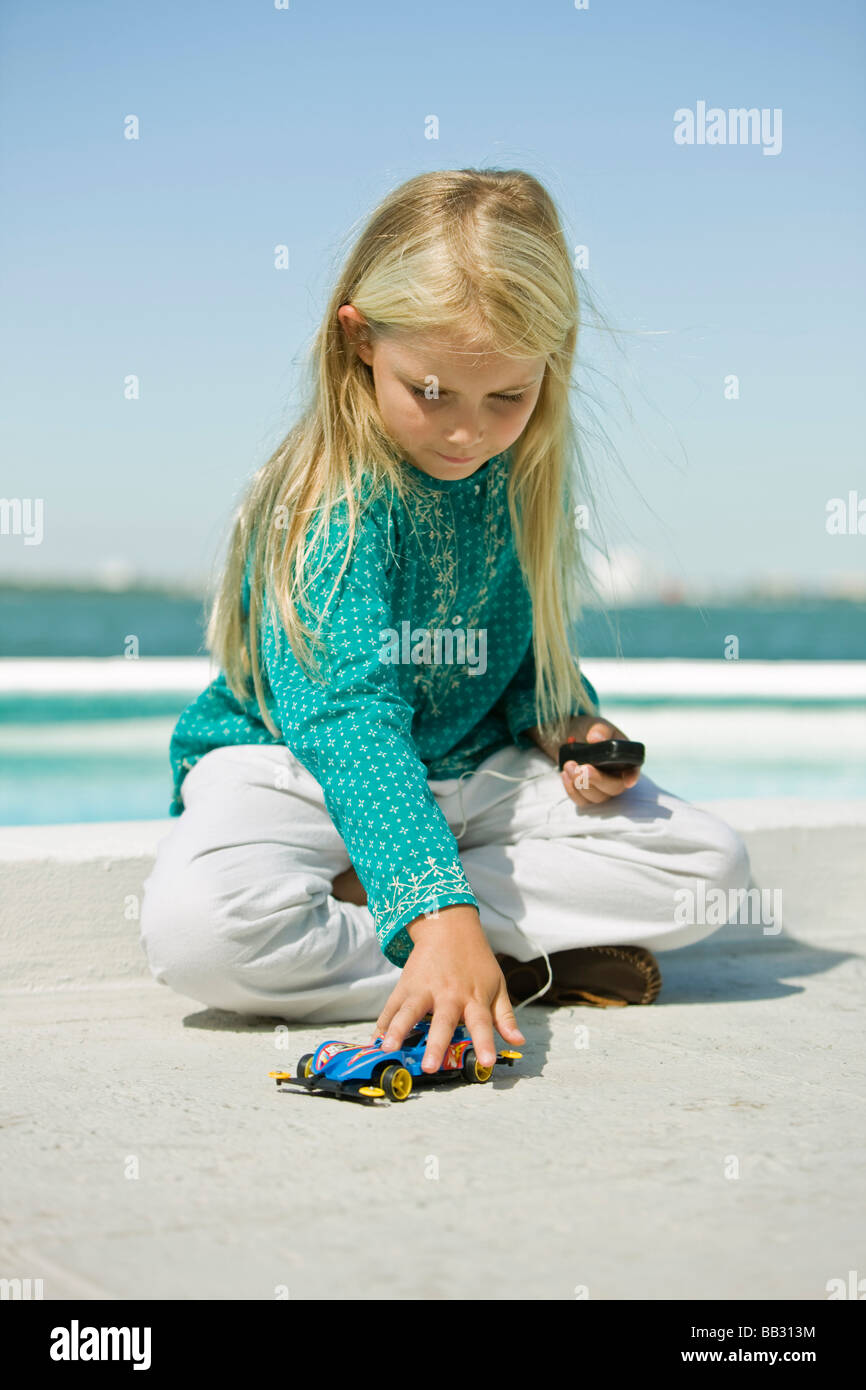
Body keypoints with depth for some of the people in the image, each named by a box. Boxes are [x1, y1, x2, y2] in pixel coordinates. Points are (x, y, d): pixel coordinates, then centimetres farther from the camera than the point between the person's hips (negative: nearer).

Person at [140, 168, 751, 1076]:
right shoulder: (333, 497, -24)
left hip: (469, 772, 6)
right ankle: (531, 968, -21)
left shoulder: (525, 479, -3)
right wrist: (440, 913, -48)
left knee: (711, 866, -12)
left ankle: (346, 900, -14)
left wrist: (570, 727, -9)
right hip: (295, 771, -6)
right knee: (195, 926, -37)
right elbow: (346, 716, -36)